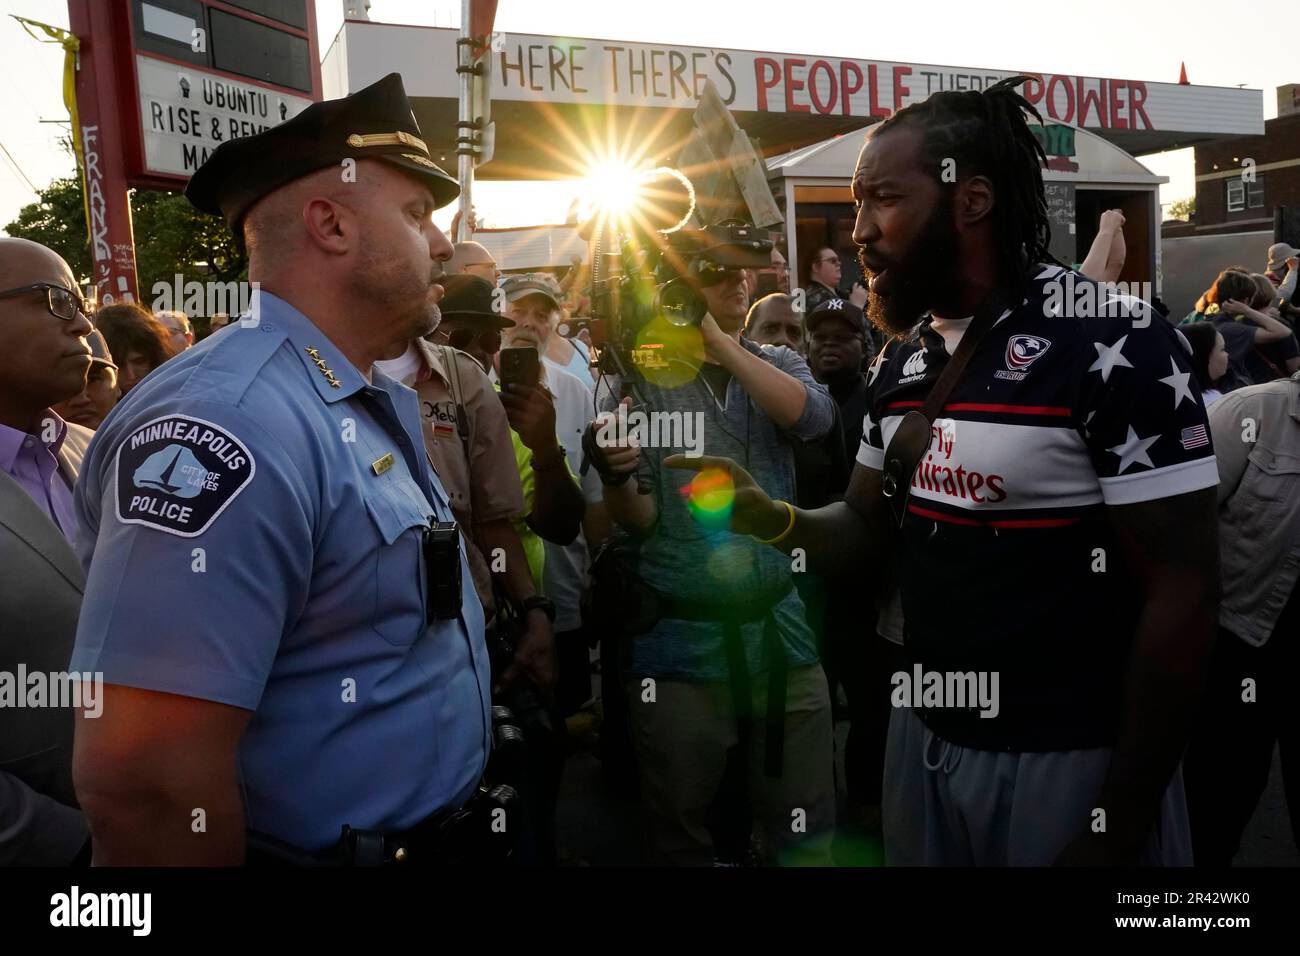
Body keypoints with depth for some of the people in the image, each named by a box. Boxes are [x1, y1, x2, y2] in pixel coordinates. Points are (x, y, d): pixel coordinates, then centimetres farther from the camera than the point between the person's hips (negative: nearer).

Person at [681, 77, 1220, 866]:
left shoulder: (1111, 343, -19)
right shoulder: (903, 359, 3)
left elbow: (1183, 590, -18)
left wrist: (1123, 825, -14)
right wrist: (775, 521, -11)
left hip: (1068, 759, -6)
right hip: (925, 739, 7)